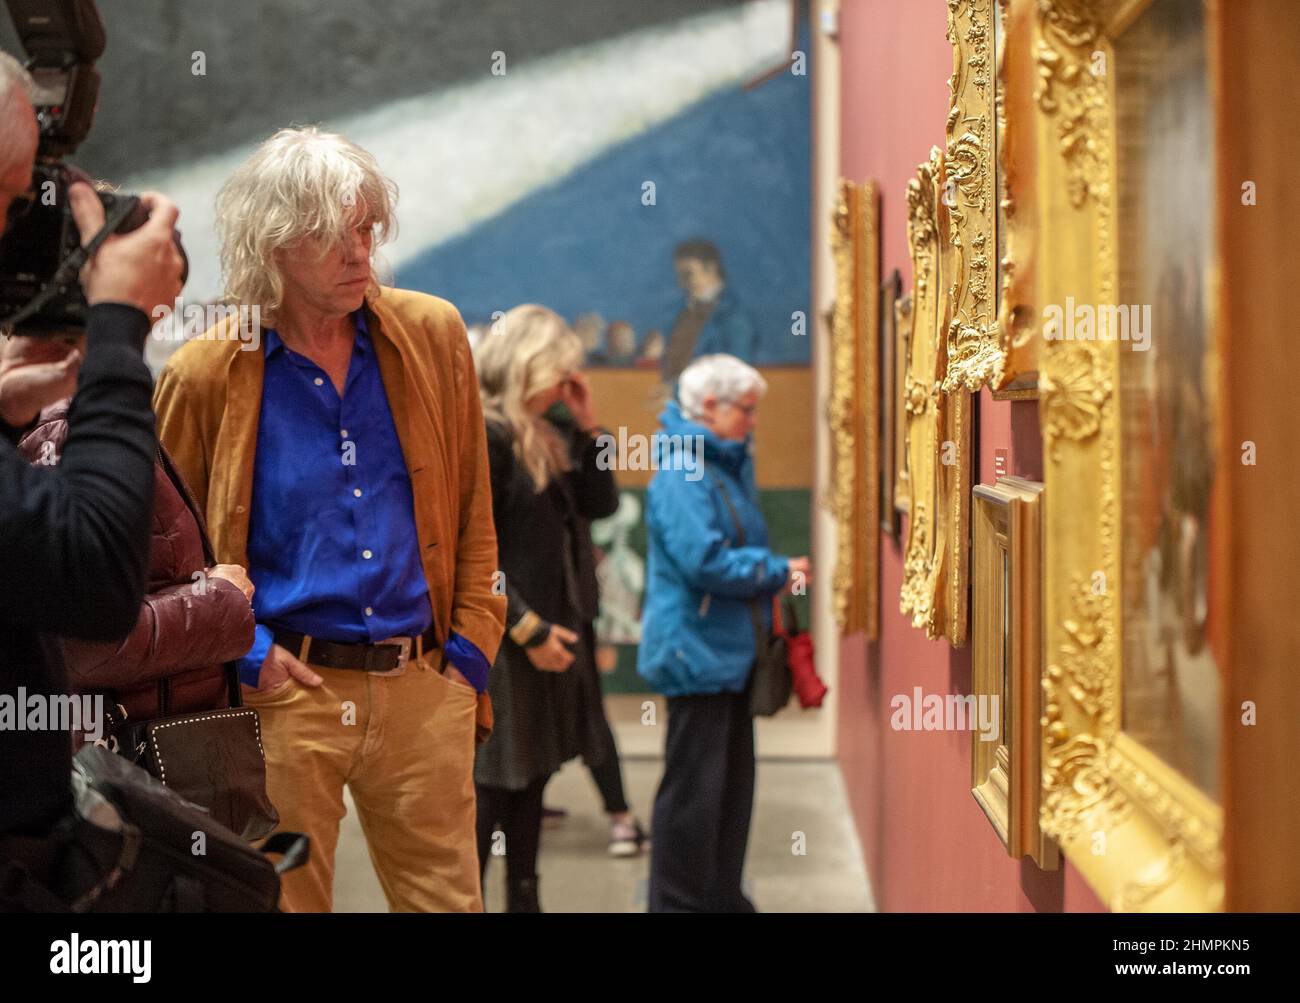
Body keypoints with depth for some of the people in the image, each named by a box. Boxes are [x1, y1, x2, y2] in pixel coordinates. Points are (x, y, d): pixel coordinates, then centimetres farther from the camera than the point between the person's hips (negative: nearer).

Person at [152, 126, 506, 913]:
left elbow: (473, 515, 12)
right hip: (284, 689, -2)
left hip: (421, 688, 2)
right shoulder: (206, 375, -3)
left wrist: (472, 649, 5)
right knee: (283, 898, 6)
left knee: (448, 897, 7)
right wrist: (242, 652, -4)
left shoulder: (434, 336, 4)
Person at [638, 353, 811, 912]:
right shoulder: (682, 476, -17)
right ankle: (680, 901, 4)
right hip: (697, 651, -10)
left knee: (733, 781, 15)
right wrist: (779, 573, -15)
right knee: (694, 786, -4)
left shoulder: (726, 468, 14)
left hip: (730, 651, 10)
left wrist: (775, 574, 3)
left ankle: (721, 896, 25)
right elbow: (705, 562, -25)